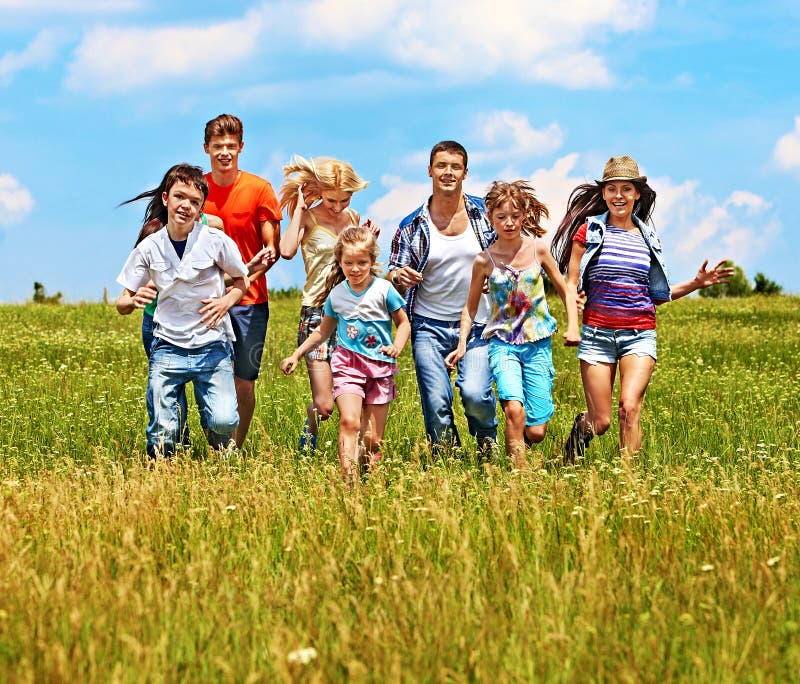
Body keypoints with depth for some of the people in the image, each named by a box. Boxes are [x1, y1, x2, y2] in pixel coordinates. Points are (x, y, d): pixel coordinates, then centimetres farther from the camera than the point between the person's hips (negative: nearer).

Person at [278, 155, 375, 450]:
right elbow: (287, 251, -24)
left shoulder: (352, 217, 12)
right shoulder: (308, 218, -3)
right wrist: (299, 208, -13)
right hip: (317, 313, -5)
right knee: (324, 406, -8)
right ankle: (307, 447, 21)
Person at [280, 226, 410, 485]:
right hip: (347, 363, 1)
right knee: (349, 422, -23)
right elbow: (324, 331, 22)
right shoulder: (337, 294, 7)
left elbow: (403, 323, 6)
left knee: (373, 440, -1)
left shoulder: (383, 290, -2)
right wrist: (296, 355, 19)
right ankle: (348, 481, -29)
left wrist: (397, 346, -14)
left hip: (380, 366, -1)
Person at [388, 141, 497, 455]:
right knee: (436, 402, -7)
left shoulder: (485, 214, 1)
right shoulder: (412, 226, 1)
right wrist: (398, 277, -17)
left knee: (475, 393, -19)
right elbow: (394, 272, 7)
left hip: (477, 324, -1)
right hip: (429, 326, 1)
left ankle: (488, 444, 11)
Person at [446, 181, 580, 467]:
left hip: (537, 344, 1)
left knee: (535, 432, -3)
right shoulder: (484, 261, -3)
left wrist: (572, 327, -2)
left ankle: (518, 447, 32)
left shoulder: (537, 249, -2)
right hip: (503, 343, -1)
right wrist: (462, 344, 0)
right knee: (514, 409, -26)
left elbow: (565, 291, 10)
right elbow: (470, 307, 11)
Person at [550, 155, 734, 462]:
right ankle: (581, 427, 36)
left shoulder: (648, 238, 12)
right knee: (600, 422, 0)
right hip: (598, 333, -1)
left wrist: (696, 283, 7)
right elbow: (571, 286, 1)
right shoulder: (589, 231, 3)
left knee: (630, 406, -22)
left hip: (640, 334, 1)